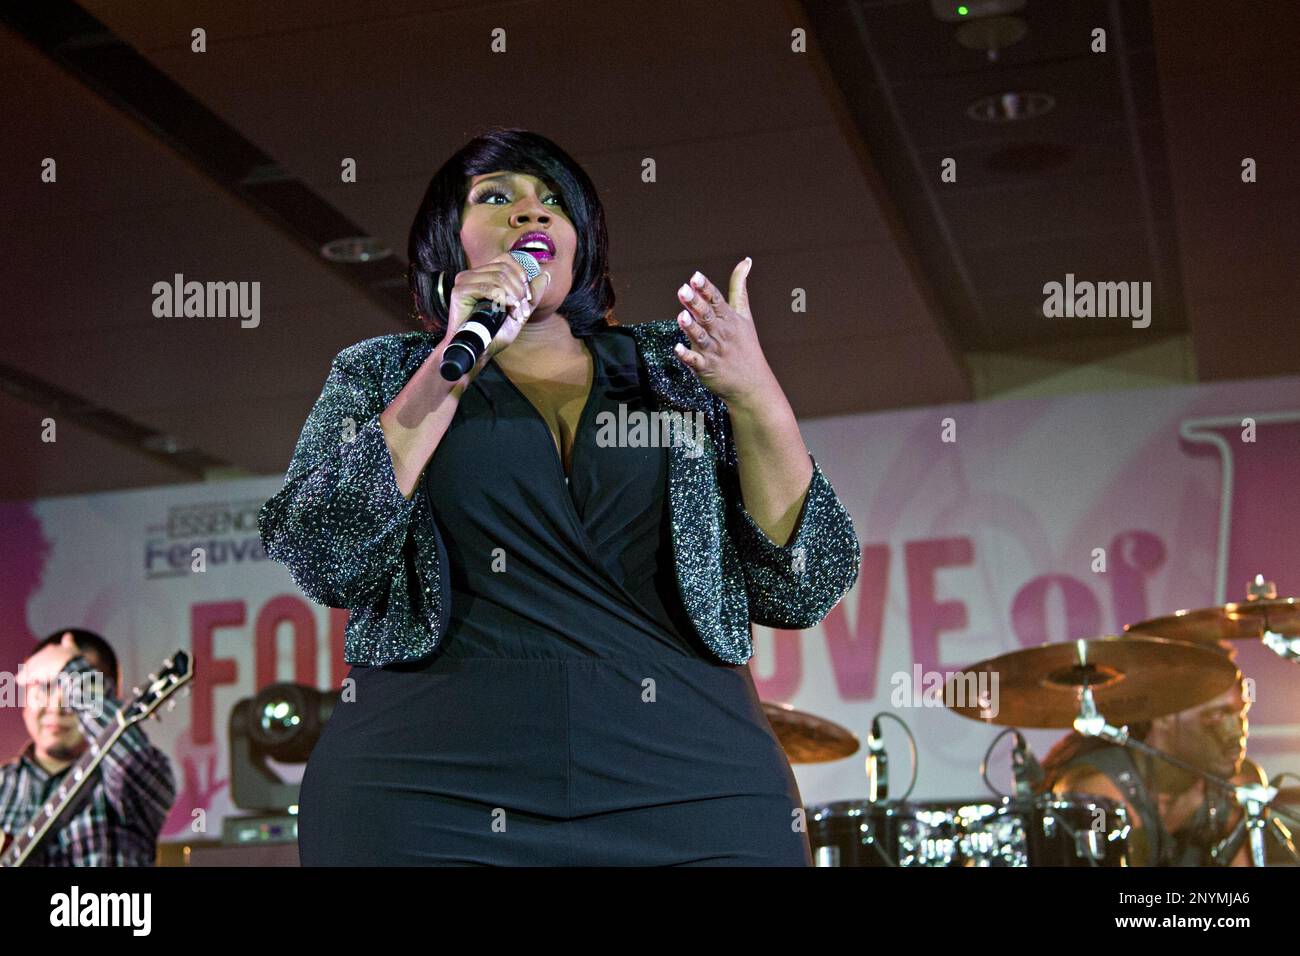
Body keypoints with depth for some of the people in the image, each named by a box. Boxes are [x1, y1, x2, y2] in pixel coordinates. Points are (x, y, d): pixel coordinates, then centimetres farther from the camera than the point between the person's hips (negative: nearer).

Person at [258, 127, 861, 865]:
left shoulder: (674, 368, 12)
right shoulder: (381, 375, 11)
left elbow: (802, 591, 4)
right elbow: (323, 562, -5)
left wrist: (757, 398, -9)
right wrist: (452, 364, -9)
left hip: (690, 784, 1)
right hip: (434, 796, -1)